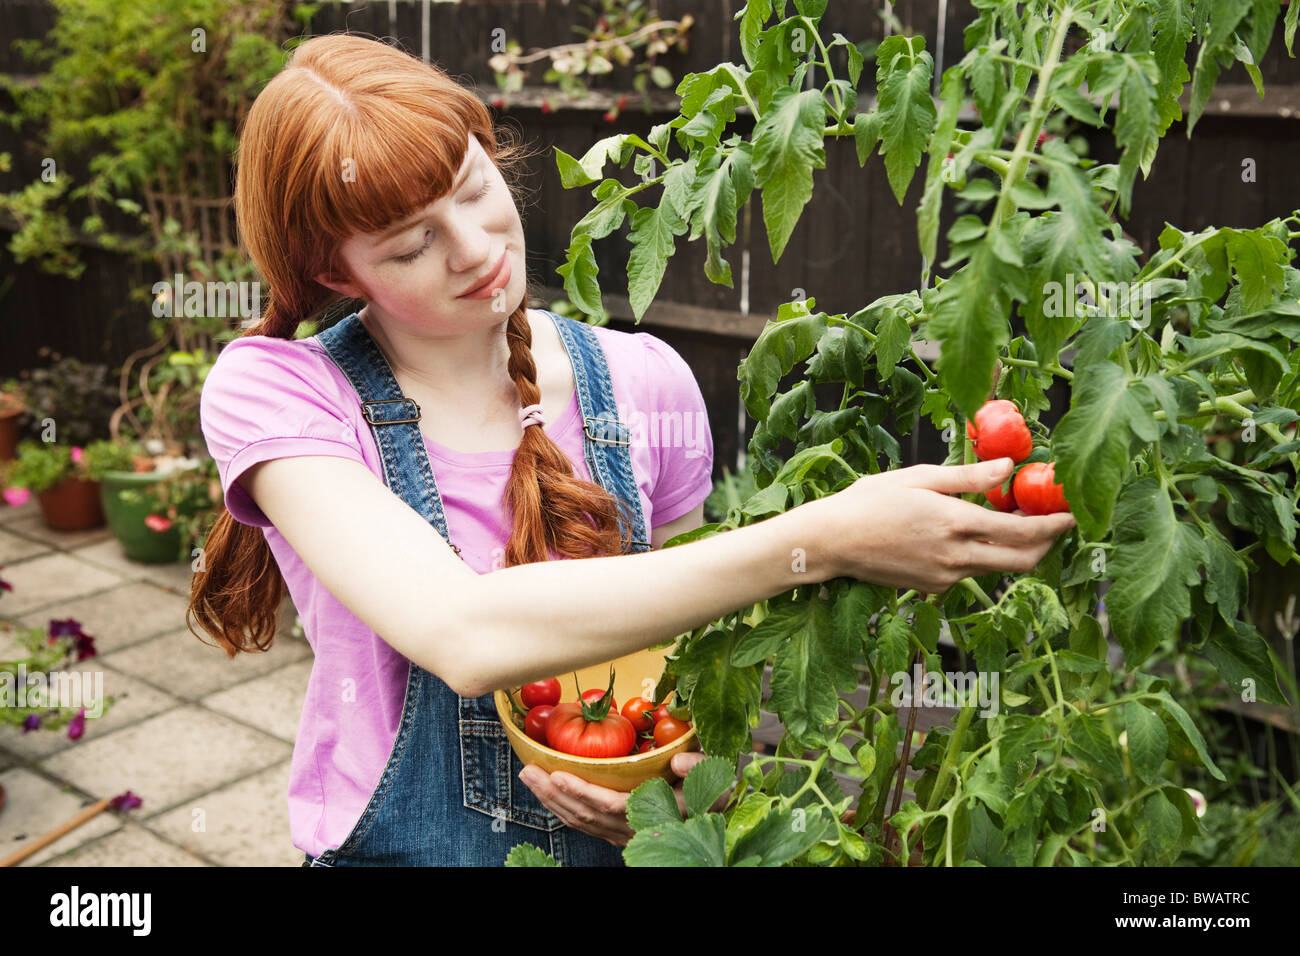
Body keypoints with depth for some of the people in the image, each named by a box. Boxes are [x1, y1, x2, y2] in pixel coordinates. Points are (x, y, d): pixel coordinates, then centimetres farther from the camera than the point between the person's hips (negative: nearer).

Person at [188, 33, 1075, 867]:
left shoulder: (642, 383, -3)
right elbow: (464, 634, -26)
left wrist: (680, 767, -12)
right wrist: (822, 540, -29)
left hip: (606, 836, 2)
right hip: (398, 844, -2)